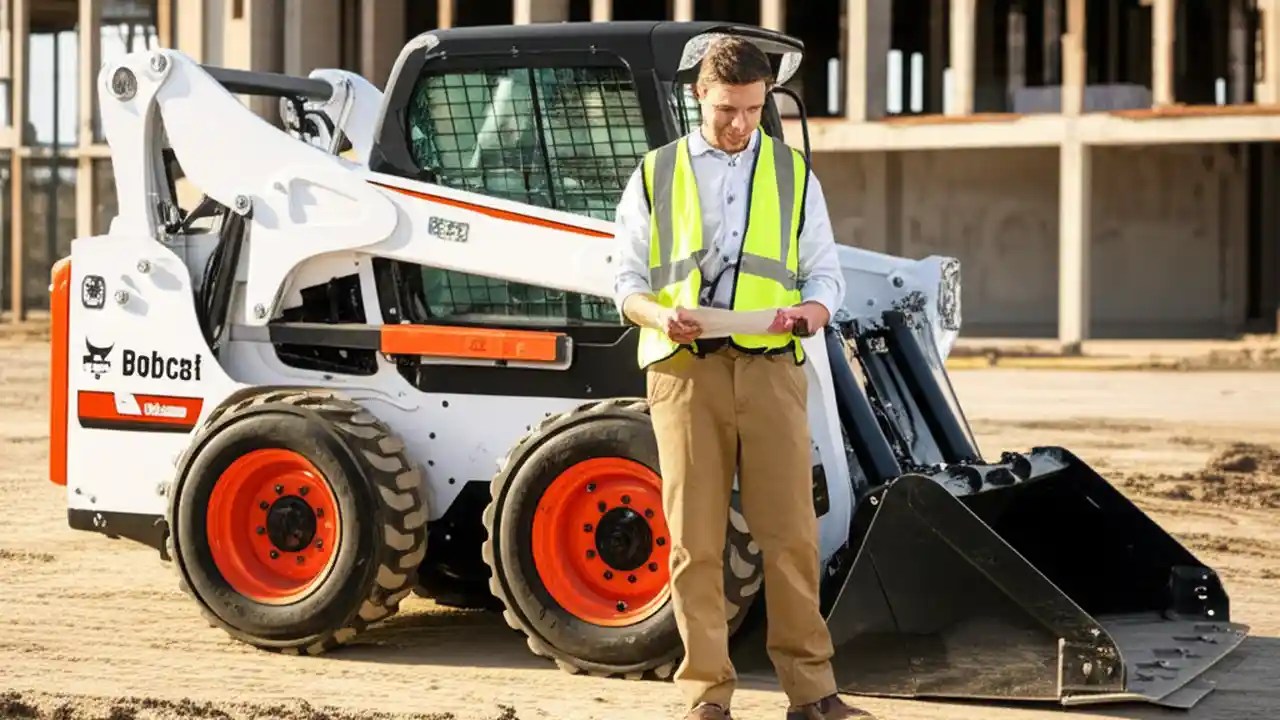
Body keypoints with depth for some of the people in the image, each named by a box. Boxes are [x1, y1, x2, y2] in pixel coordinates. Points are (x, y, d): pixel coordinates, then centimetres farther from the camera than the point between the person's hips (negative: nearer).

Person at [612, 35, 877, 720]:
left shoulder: (792, 172, 14)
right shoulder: (656, 175, 11)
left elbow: (824, 271, 14)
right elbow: (627, 281, 10)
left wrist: (813, 310, -10)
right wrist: (661, 315, -12)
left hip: (770, 368, 1)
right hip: (685, 370, -1)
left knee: (791, 535, -2)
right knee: (695, 541, 0)